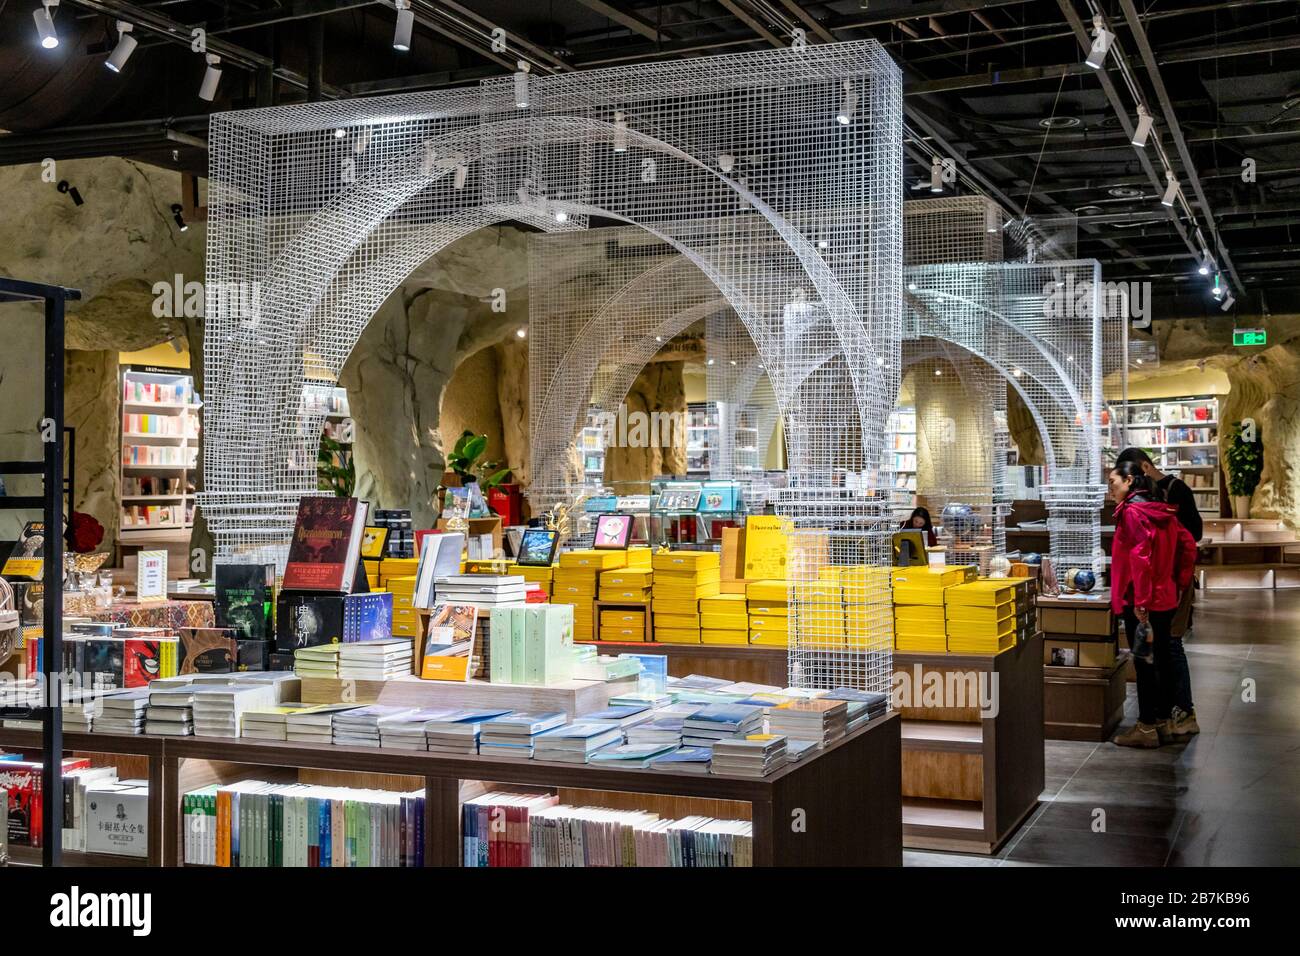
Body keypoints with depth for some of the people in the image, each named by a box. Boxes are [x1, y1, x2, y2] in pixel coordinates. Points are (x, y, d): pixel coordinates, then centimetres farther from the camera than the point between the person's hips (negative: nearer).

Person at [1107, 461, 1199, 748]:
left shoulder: (1131, 511, -14)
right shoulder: (1162, 510, 12)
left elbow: (1140, 556, -23)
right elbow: (1188, 545, 15)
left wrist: (1140, 601, -22)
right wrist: (1181, 583, 16)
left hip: (1139, 603, -8)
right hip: (1166, 597, 8)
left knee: (1144, 662, -1)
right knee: (1167, 656, 15)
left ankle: (1147, 727, 5)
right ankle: (1181, 716, 22)